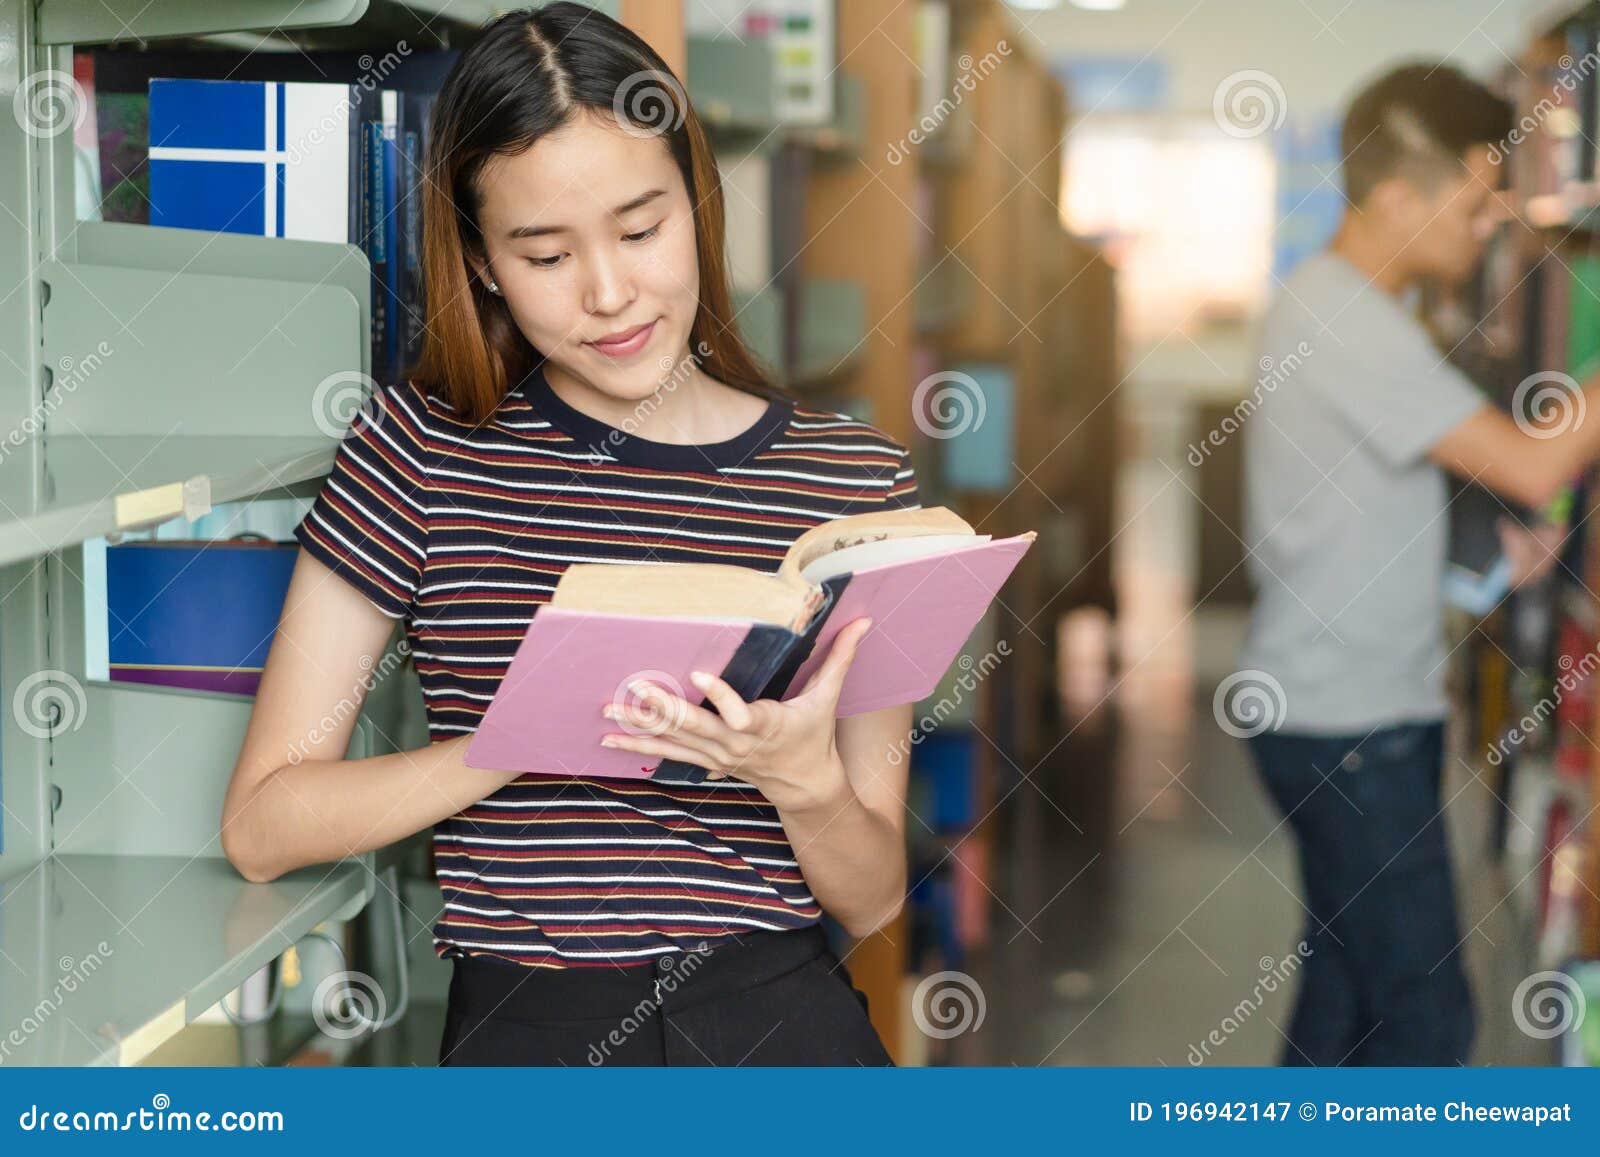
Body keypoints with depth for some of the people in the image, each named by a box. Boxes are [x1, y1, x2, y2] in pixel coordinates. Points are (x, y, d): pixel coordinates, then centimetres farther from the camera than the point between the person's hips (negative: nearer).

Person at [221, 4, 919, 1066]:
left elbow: (873, 902, 10)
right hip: (527, 1021, -1)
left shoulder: (857, 480, 8)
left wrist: (806, 781, -13)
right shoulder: (421, 450, 5)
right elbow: (262, 828, 1)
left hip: (785, 1016, 1)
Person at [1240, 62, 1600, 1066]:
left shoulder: (1347, 305, 11)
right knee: (1425, 1016, -5)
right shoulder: (1347, 325, -22)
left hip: (1360, 714, 10)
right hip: (1349, 728, -10)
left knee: (1347, 980, 18)